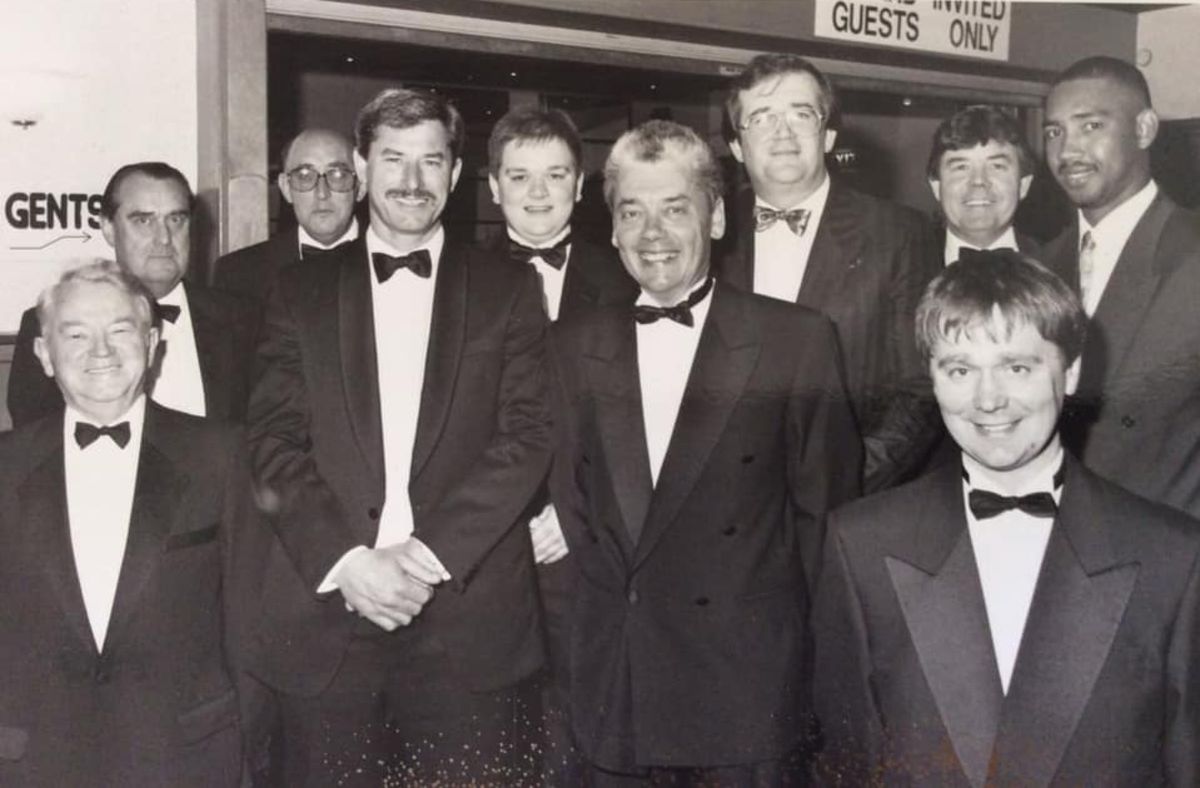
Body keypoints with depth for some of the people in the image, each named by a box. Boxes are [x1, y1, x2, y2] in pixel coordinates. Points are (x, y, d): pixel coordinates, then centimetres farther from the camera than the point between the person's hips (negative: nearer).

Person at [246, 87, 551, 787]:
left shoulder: (508, 289, 7)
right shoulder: (302, 290, 10)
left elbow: (529, 435, -1)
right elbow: (275, 442, 3)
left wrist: (427, 553, -11)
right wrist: (347, 561, -10)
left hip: (470, 617, -1)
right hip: (325, 607, 1)